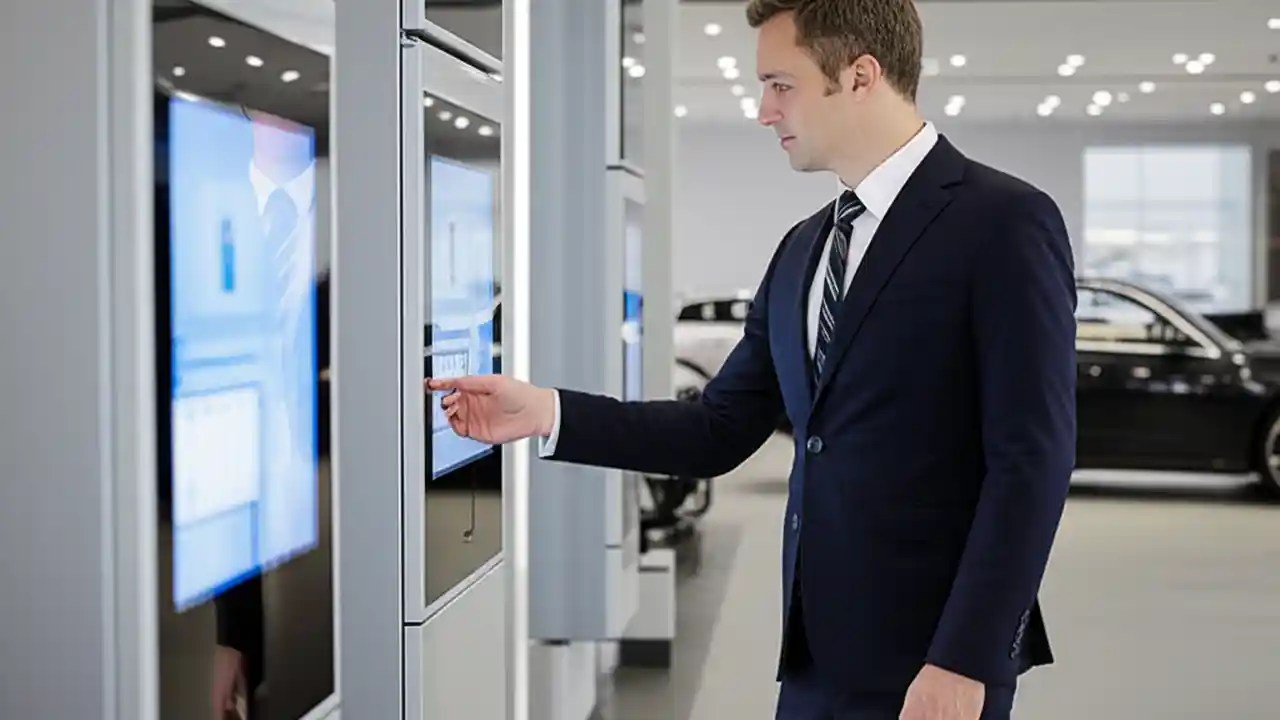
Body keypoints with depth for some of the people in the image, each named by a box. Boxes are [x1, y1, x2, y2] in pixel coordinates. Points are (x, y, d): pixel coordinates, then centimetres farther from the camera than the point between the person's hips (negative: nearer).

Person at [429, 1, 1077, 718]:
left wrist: (964, 662, -19)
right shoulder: (803, 249, 13)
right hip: (818, 656, 7)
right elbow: (721, 432, 12)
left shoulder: (1005, 221, -10)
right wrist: (547, 413, 2)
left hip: (933, 662, -7)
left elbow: (1032, 462, -14)